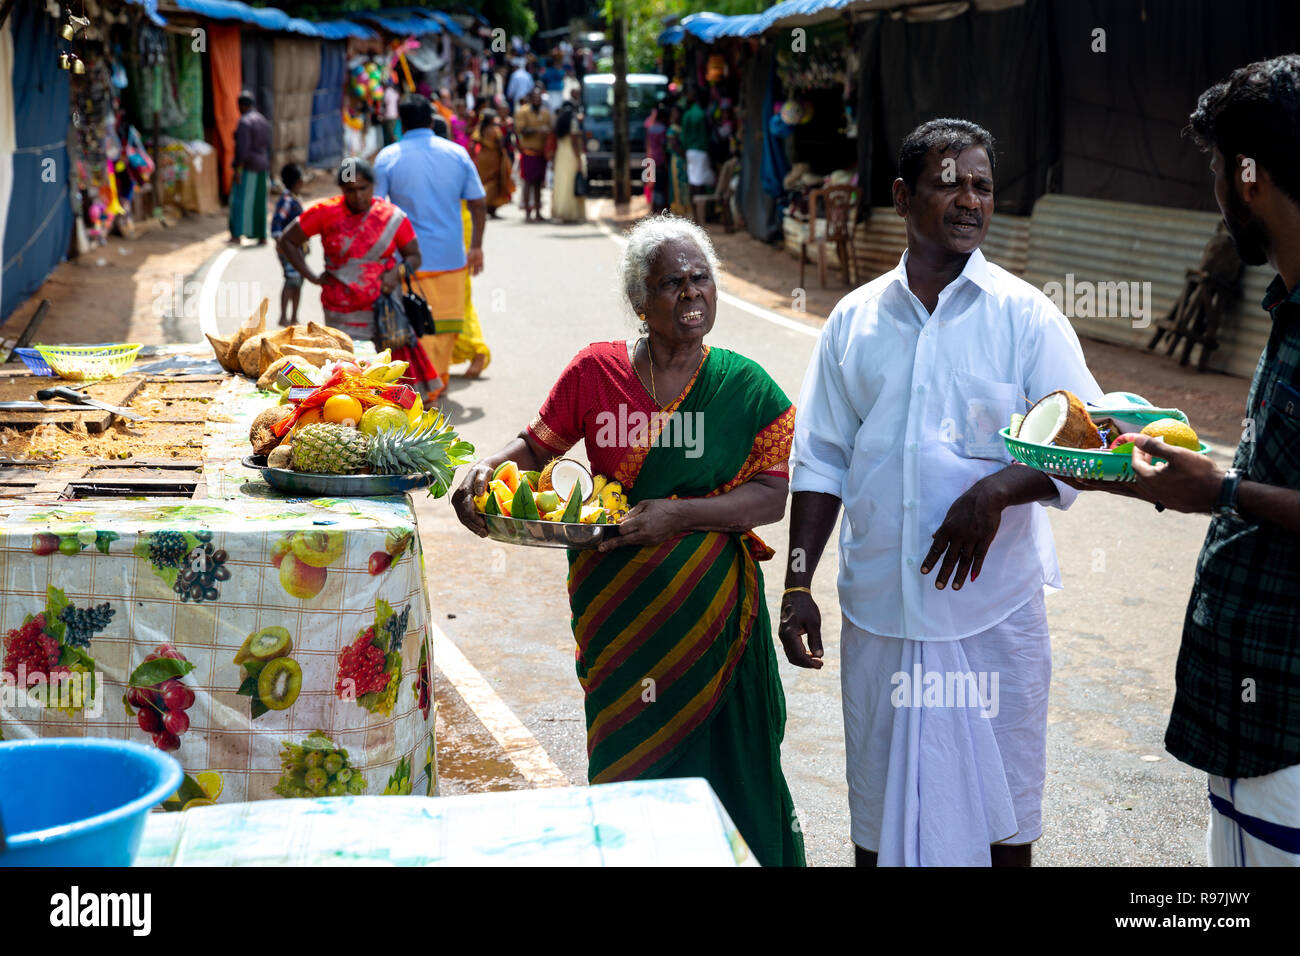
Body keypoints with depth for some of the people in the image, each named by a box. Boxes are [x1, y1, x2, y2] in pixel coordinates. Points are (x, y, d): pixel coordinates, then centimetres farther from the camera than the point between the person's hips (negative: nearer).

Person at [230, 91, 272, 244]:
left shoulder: (244, 122, -15)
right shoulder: (263, 121, 11)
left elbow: (243, 147, -21)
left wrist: (238, 169, -20)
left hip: (247, 166, -8)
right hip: (261, 166, 8)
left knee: (240, 200, -7)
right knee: (259, 202, 10)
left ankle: (237, 235, -15)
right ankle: (262, 236, 11)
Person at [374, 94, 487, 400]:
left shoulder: (388, 157, -4)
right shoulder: (457, 154, 2)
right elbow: (478, 203, 3)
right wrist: (476, 246, 12)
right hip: (451, 256, 2)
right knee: (446, 320, 15)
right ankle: (440, 379, 26)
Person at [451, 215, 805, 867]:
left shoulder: (745, 388, -2)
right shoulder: (596, 371, 0)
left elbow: (772, 495, -7)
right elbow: (536, 447, 6)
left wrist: (680, 512, -19)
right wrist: (485, 470, -14)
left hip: (710, 603, -1)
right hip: (616, 606, 1)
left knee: (718, 756, 3)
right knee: (630, 757, 10)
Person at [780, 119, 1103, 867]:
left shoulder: (1026, 316, -1)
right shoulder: (855, 319, 6)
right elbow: (821, 460, 9)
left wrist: (996, 491, -23)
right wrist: (798, 582, 3)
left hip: (995, 608, -2)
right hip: (878, 609, 2)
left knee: (1001, 811, 8)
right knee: (880, 815, 11)